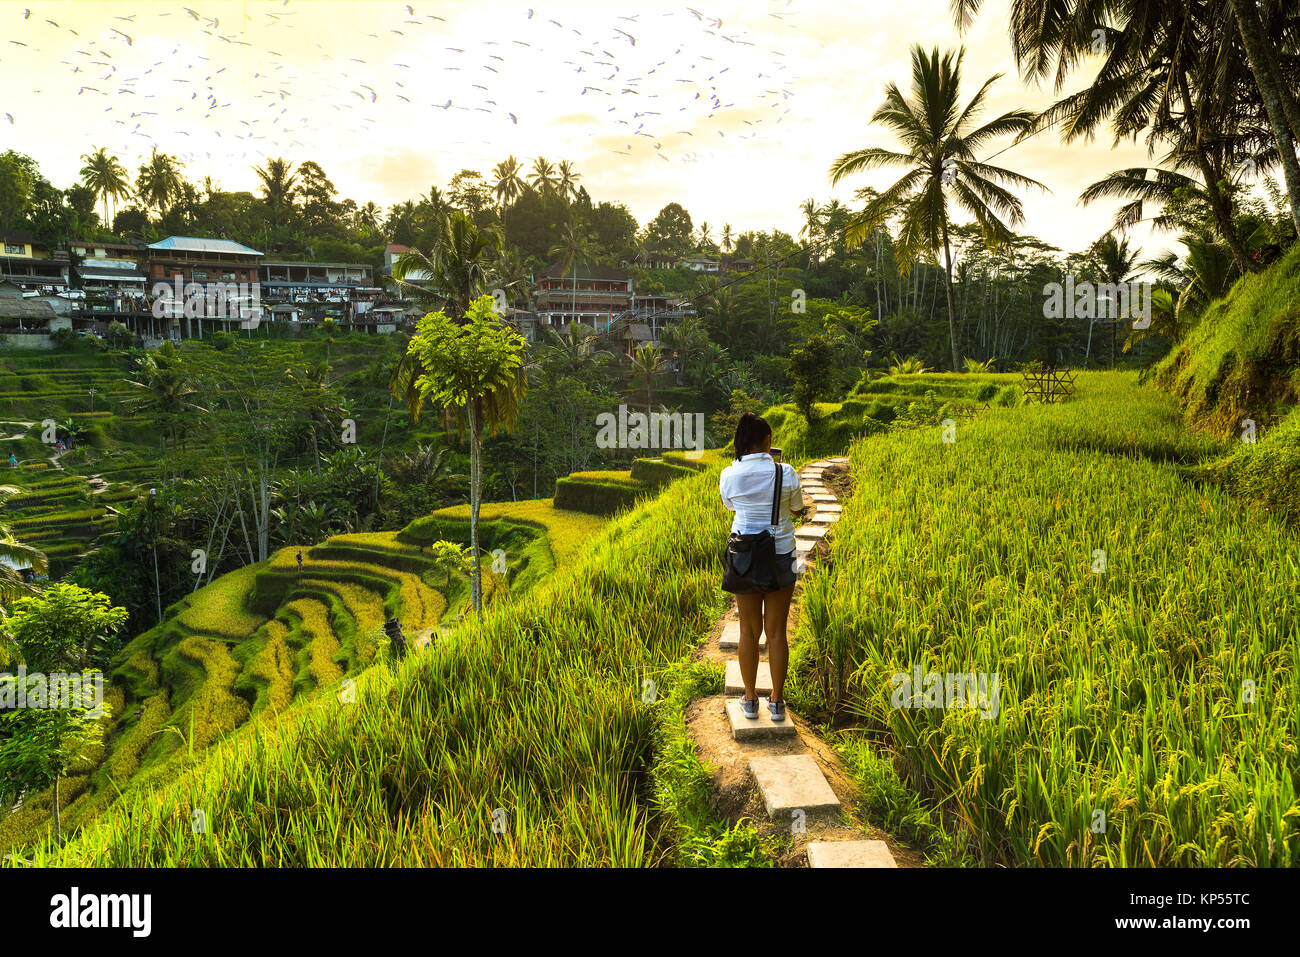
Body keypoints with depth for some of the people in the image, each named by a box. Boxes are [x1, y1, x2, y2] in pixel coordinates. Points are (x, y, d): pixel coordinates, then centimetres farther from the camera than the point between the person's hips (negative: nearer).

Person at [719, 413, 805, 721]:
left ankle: (750, 700, 21)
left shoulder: (729, 475, -8)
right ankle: (777, 701, 17)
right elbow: (796, 508, 7)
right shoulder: (786, 473, -11)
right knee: (776, 631, 8)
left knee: (749, 630, 12)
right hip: (781, 556, -1)